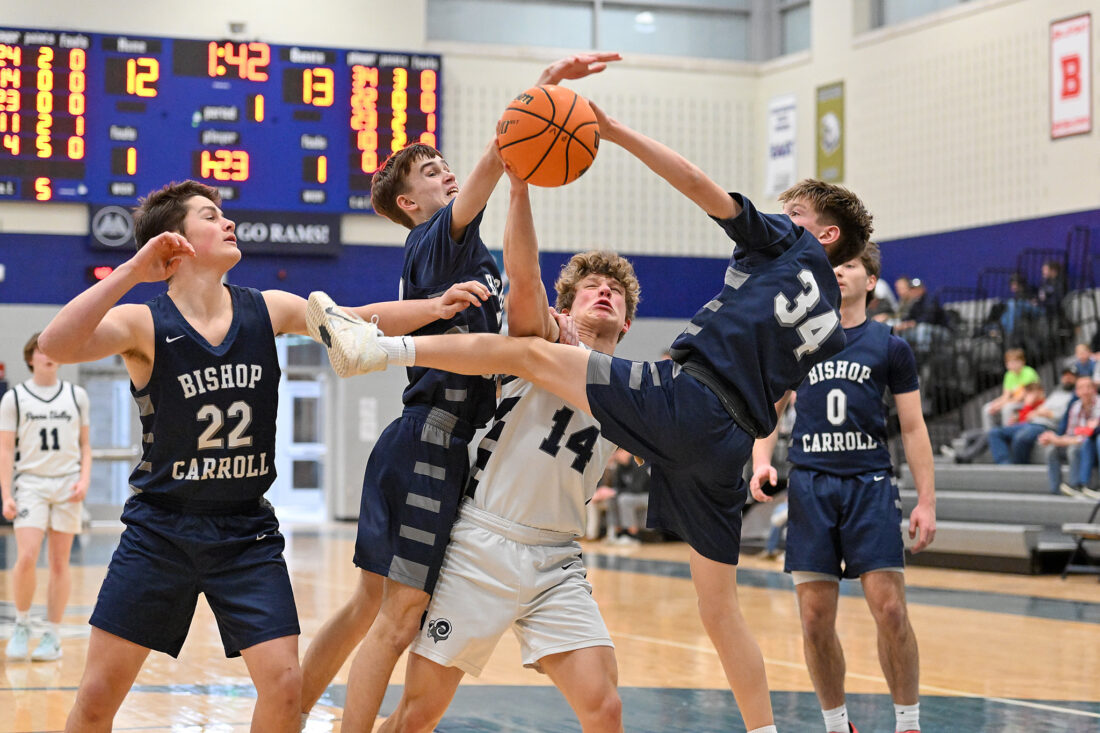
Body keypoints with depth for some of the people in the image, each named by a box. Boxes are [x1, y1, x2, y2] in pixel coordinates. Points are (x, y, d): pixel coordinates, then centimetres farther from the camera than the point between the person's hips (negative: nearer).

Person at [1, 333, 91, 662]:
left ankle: (52, 636, 9)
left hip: (67, 485, 2)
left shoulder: (77, 396, 10)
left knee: (59, 563, 2)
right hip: (30, 483, -2)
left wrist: (84, 480, -2)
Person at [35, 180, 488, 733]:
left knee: (284, 688, -6)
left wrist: (433, 307, -4)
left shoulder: (267, 311, 0)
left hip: (246, 532, 3)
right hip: (160, 530, -3)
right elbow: (55, 346, -29)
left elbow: (359, 321, 10)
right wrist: (133, 271, -34)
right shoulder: (144, 324, -12)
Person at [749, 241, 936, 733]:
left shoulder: (890, 346, 7)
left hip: (870, 484, -2)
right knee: (815, 617, 0)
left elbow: (913, 428, 7)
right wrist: (761, 461, -5)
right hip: (810, 485, 2)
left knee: (889, 609, -10)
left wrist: (926, 500, 0)